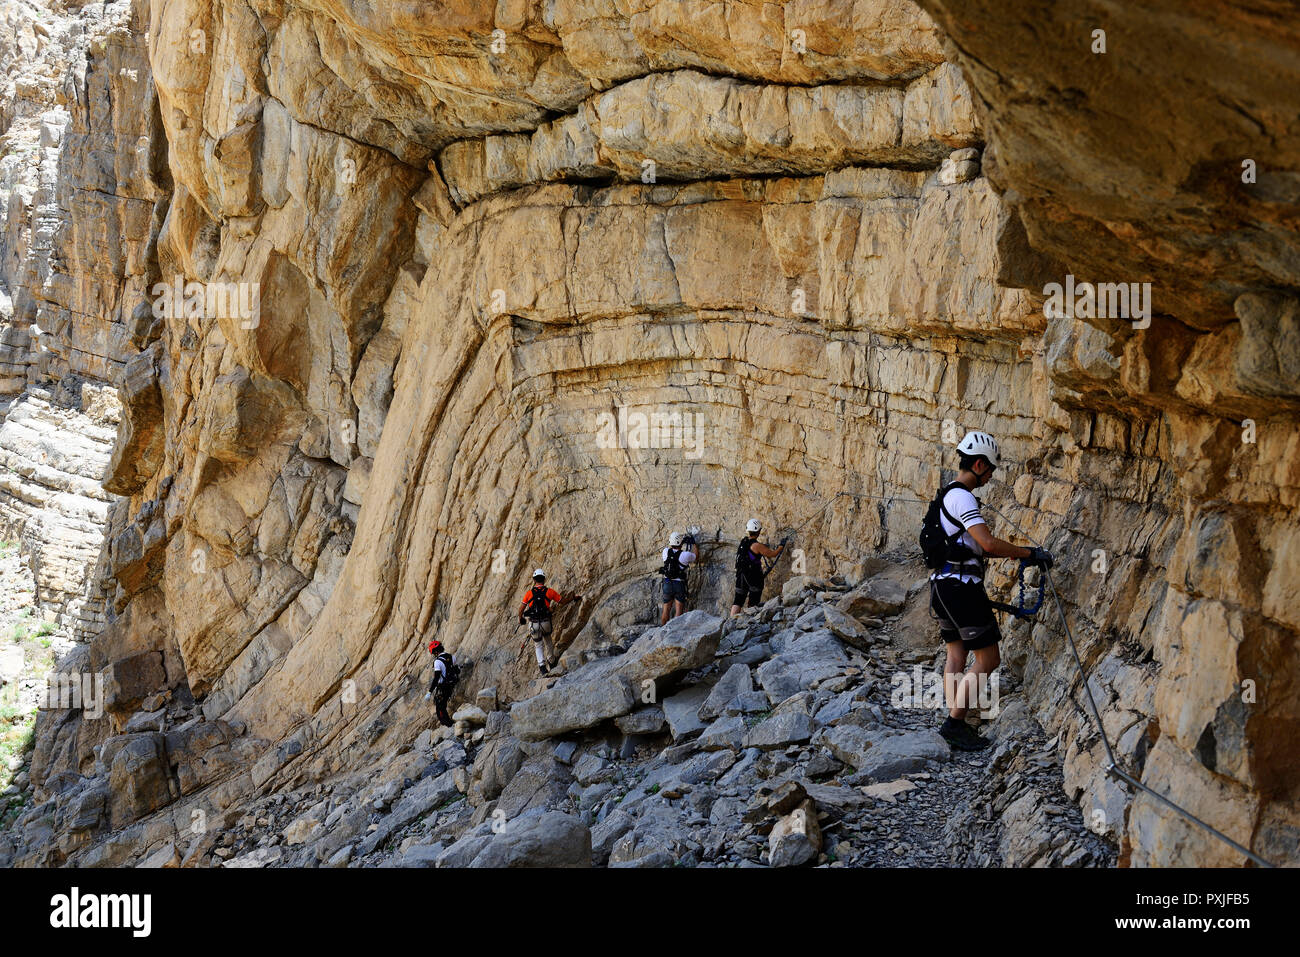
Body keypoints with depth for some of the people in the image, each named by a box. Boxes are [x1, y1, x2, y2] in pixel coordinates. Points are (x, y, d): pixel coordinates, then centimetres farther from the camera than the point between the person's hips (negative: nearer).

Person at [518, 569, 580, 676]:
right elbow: (562, 601, 6)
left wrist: (520, 619, 19)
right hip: (546, 622, 1)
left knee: (538, 645, 13)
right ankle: (551, 663, 39)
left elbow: (521, 608, -1)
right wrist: (574, 598, 23)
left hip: (534, 623, -1)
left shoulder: (529, 593, -2)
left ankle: (542, 668, 1)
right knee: (548, 642, 25)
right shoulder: (549, 592, -2)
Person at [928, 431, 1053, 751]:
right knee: (988, 659, -4)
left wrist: (1013, 554, 17)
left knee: (956, 656, 14)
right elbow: (988, 543, -27)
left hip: (942, 585, 10)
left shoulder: (948, 495, 17)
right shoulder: (962, 497, -17)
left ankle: (953, 724, 15)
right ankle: (955, 723, -5)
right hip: (962, 588, -10)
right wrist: (1031, 553, -19)